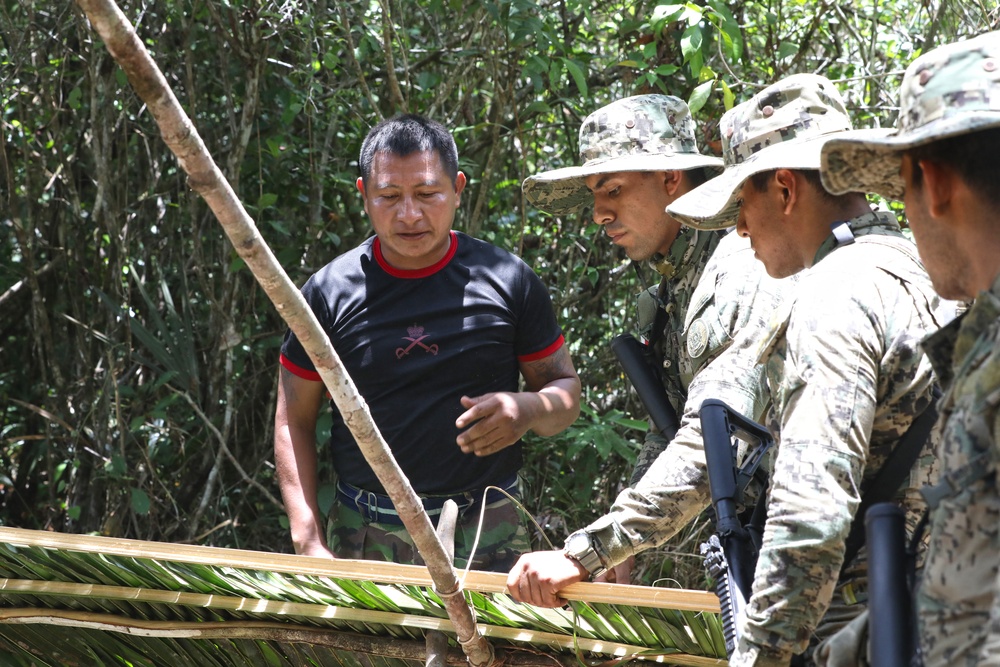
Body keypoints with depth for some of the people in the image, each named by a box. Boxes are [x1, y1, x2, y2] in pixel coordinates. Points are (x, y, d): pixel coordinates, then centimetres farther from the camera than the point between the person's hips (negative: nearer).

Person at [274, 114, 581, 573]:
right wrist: (308, 541, -4)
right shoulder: (330, 291, 2)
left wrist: (528, 410, -14)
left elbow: (567, 391, 10)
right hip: (362, 538, 0)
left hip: (488, 538, 0)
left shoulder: (507, 281, 2)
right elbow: (293, 422, 6)